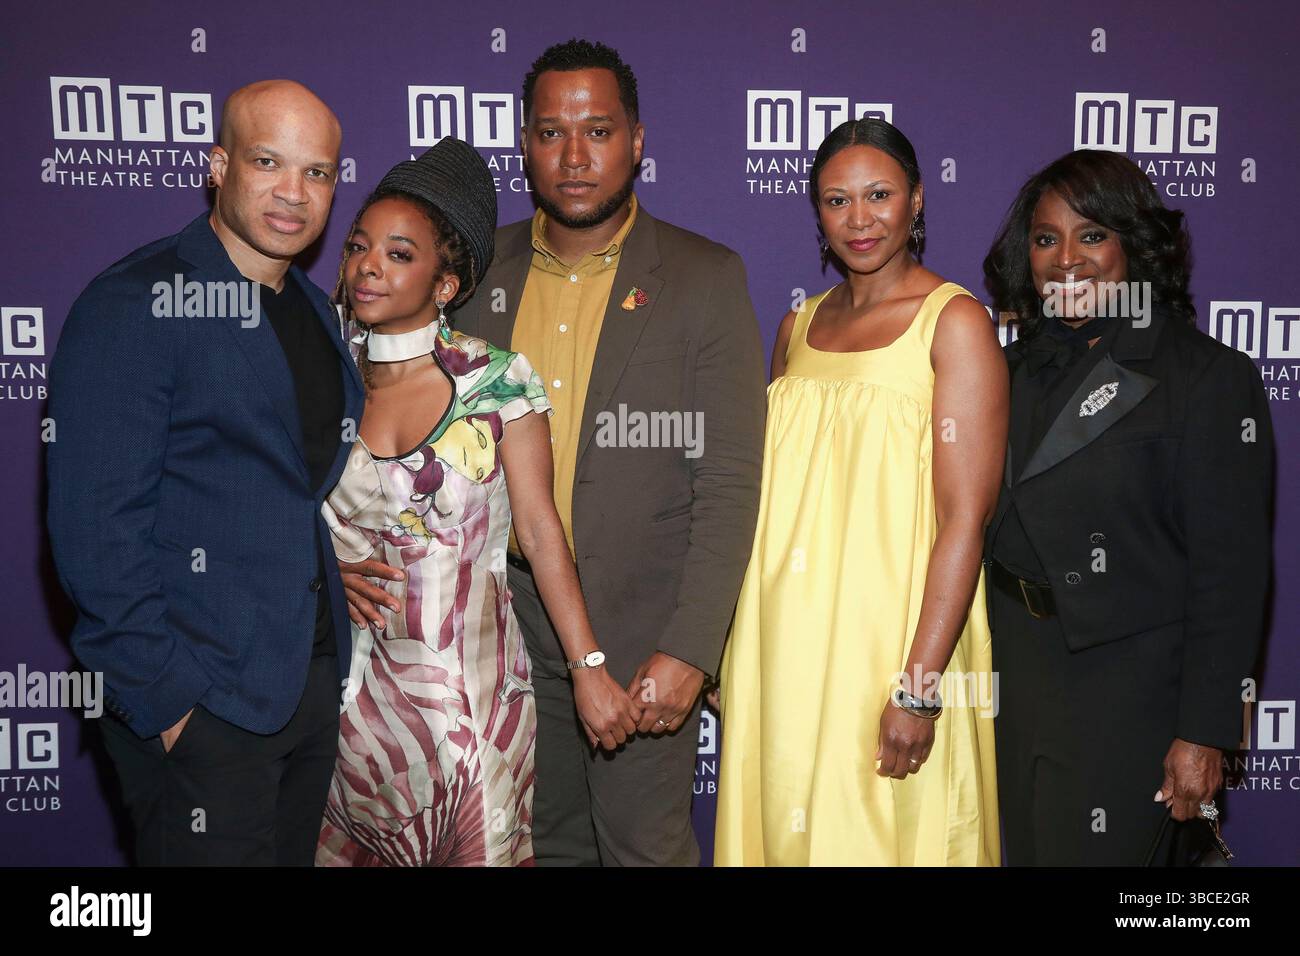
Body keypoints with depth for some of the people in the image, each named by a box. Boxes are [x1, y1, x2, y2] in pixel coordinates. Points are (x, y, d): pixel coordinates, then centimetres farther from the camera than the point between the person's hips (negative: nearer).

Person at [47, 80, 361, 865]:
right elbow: (96, 529, -17)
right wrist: (163, 701, -16)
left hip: (315, 679, 7)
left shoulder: (313, 309, 10)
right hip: (200, 708, -7)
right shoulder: (132, 308, -14)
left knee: (295, 853, 19)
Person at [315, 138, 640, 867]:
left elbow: (541, 531, -7)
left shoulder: (499, 381, -8)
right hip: (355, 687, 3)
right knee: (352, 847, 15)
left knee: (480, 847, 8)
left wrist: (590, 670, -10)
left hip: (473, 687, -2)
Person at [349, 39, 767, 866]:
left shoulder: (707, 278, -6)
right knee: (546, 844, 19)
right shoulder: (478, 272, 3)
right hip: (512, 634, 3)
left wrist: (689, 651, -15)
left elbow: (729, 482, -10)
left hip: (644, 644, -3)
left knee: (646, 847, 9)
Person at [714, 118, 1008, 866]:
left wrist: (921, 687, -18)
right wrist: (732, 643, 11)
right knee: (781, 821, 14)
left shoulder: (954, 321, -6)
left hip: (890, 633, -5)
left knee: (883, 828, 6)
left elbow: (966, 519, -13)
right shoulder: (799, 326, 11)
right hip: (785, 636, 5)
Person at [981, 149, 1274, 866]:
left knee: (1102, 855, 4)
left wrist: (1204, 732, -15)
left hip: (1131, 694, -5)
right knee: (1023, 849, 17)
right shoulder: (1020, 366, 6)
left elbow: (1231, 567, -13)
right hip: (1017, 675, 6)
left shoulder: (1208, 375, -10)